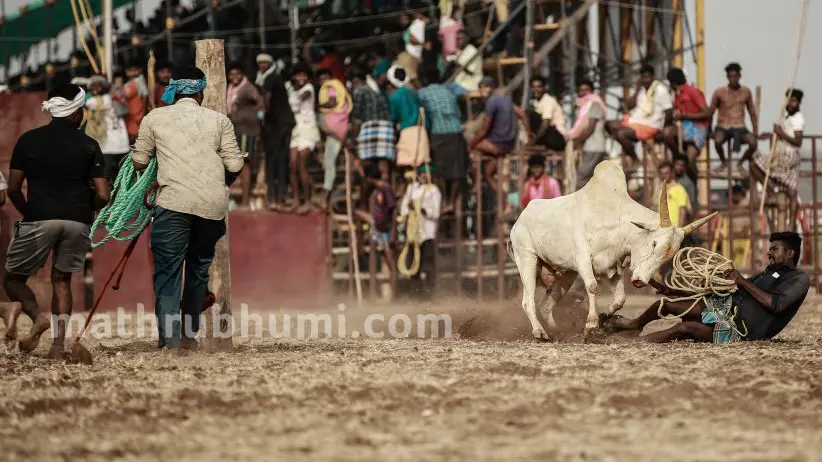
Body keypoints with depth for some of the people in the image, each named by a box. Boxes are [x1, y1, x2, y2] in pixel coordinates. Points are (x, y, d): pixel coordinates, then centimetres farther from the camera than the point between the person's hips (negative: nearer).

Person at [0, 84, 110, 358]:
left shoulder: (29, 140, 5)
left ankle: (37, 316, -18)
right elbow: (102, 196, -1)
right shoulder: (88, 145, 4)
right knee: (61, 279, 18)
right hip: (78, 221, 1)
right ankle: (58, 344, 5)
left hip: (39, 219, -1)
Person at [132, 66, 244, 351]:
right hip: (213, 204, 2)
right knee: (199, 267, 18)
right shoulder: (219, 120, 12)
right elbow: (235, 165, 7)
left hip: (174, 202, -2)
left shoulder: (155, 118, 10)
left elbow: (138, 161, 13)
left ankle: (170, 340, -16)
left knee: (168, 271, -2)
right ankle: (189, 335, 22)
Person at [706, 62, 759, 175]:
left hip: (739, 127, 2)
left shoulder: (746, 92, 7)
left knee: (753, 143, -27)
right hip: (723, 126, -2)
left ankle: (740, 164, 6)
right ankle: (723, 162, 0)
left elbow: (752, 112, 13)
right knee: (717, 141, -36)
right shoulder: (719, 92, -1)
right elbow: (710, 112, 5)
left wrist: (755, 131, 6)